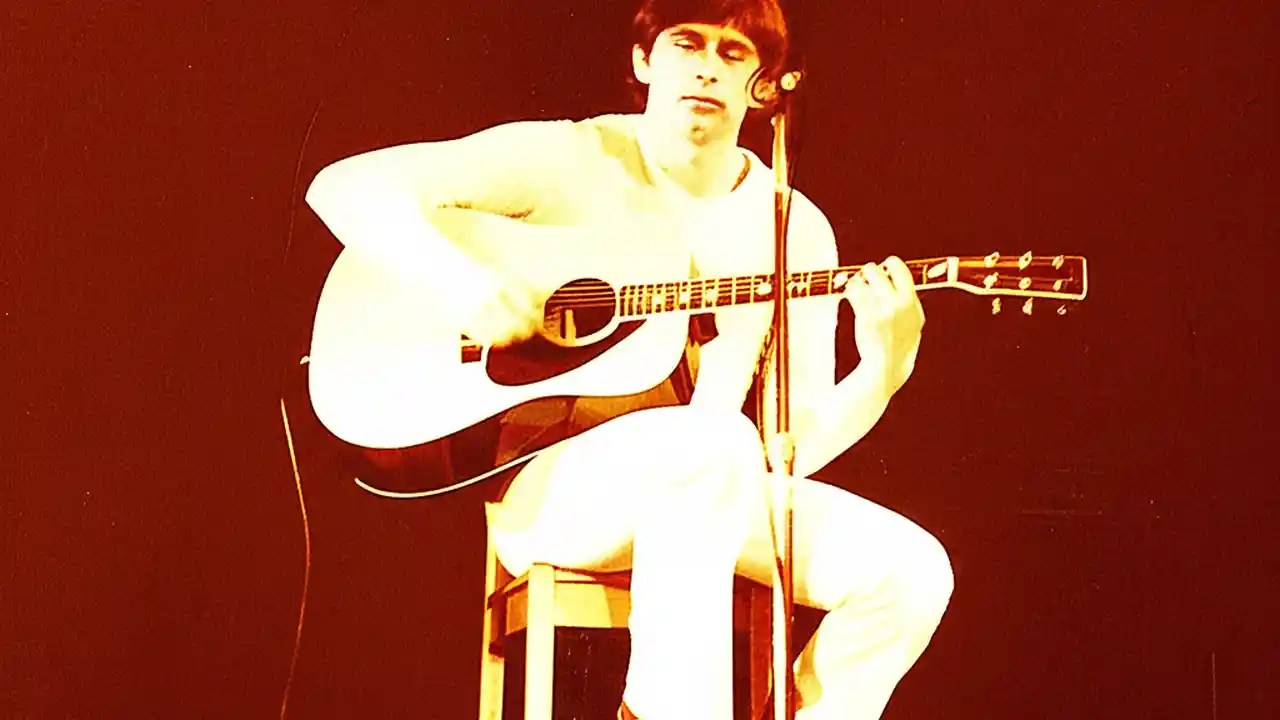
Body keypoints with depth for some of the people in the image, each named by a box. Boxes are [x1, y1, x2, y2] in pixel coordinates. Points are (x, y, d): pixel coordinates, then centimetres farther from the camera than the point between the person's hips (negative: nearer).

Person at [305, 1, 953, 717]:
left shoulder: (797, 229, 6)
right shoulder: (568, 160, -3)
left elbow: (794, 442, 2)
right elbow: (344, 185, -8)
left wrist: (882, 373, -18)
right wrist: (460, 275, -23)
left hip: (714, 494, 5)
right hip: (539, 478, -4)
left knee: (911, 568, -17)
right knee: (718, 443, -36)